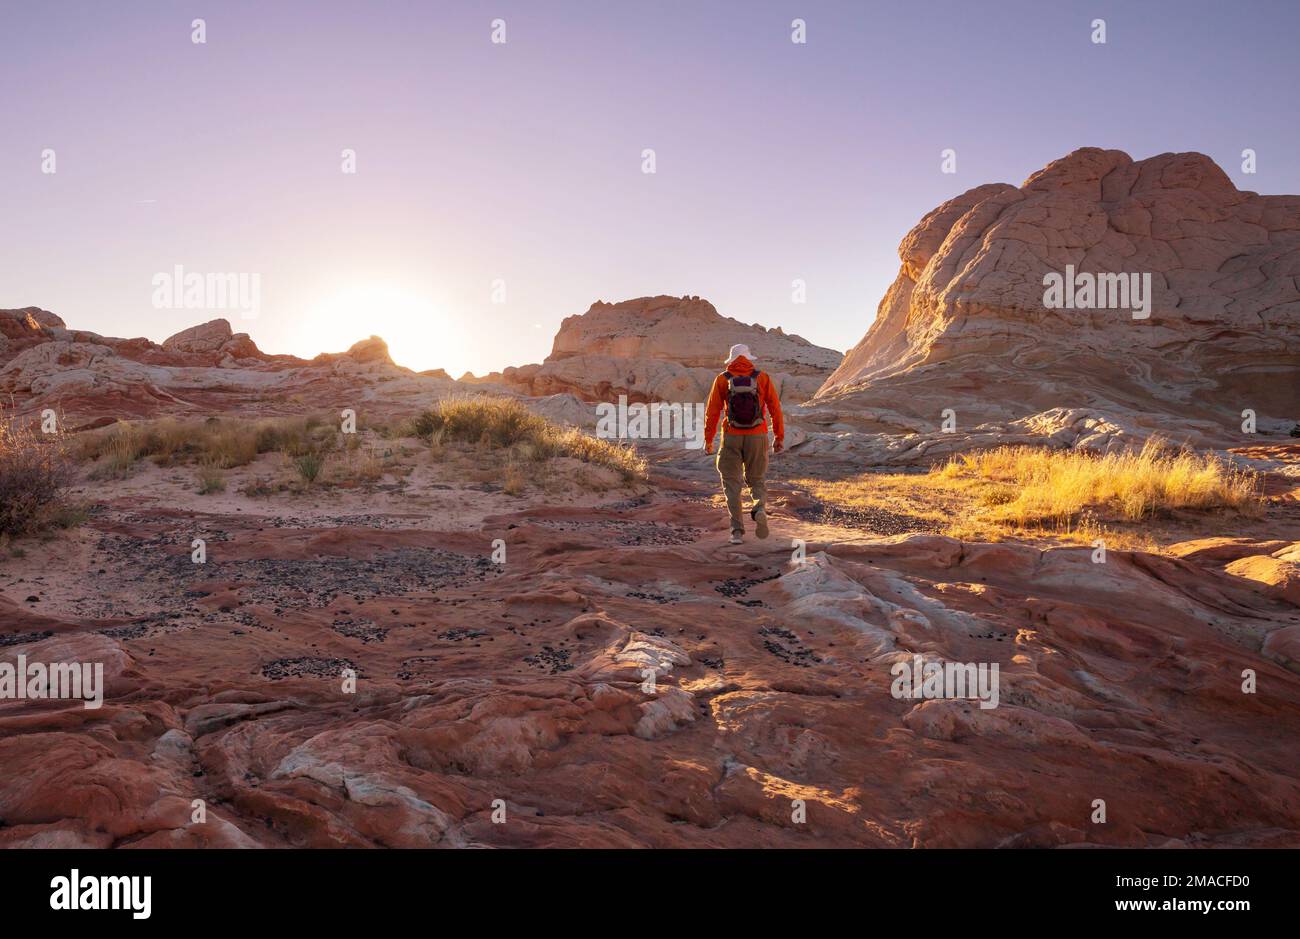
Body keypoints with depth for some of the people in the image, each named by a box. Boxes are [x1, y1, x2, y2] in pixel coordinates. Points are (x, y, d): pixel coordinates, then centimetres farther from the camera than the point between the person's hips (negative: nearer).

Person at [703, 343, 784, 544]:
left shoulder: (722, 379, -2)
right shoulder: (762, 378, 0)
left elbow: (712, 411, -4)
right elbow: (775, 408, -2)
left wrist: (708, 440, 4)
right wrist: (780, 437, 5)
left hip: (732, 437, -1)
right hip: (757, 437, 1)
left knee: (732, 483, 8)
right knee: (756, 480, 16)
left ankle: (737, 531, -2)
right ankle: (760, 509, -16)